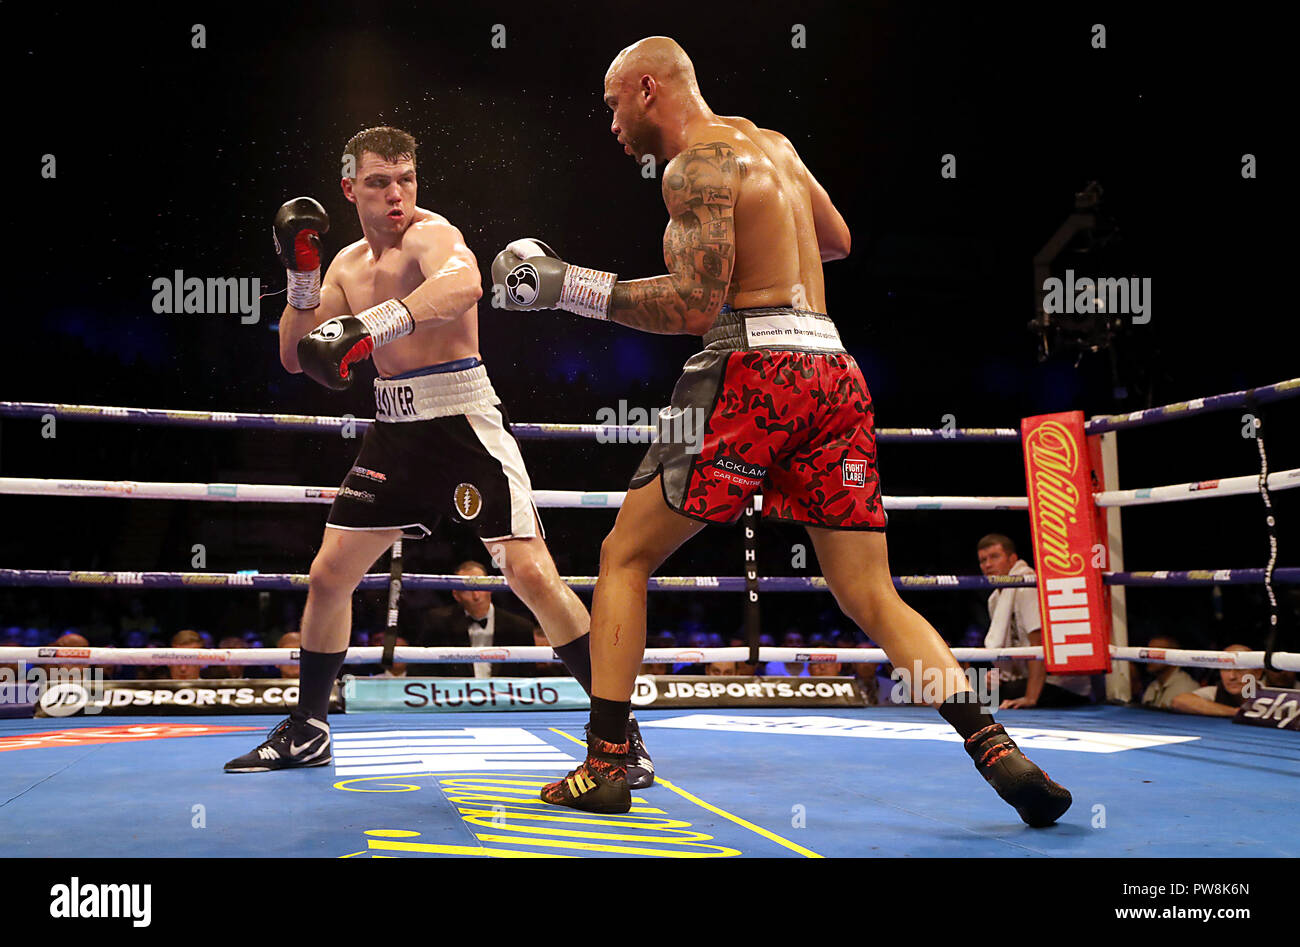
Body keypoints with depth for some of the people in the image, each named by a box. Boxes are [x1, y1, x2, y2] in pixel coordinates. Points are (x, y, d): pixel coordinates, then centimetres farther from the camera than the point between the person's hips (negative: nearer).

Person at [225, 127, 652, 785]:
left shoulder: (431, 233, -12)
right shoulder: (347, 265, 12)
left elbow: (462, 285, -38)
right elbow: (295, 359, 14)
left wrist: (367, 325, -48)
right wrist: (300, 278, -1)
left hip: (463, 422, -7)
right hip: (394, 430, 8)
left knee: (530, 572, -17)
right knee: (328, 575, 11)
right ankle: (307, 730, 30)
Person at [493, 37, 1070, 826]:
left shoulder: (697, 162, -3)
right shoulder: (770, 142, 22)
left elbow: (695, 306, -13)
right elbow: (838, 241, 34)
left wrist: (569, 286, -7)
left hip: (755, 368, -7)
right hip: (835, 373, 8)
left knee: (624, 558, 6)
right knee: (873, 597, 7)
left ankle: (605, 766, 5)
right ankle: (994, 747, -7)